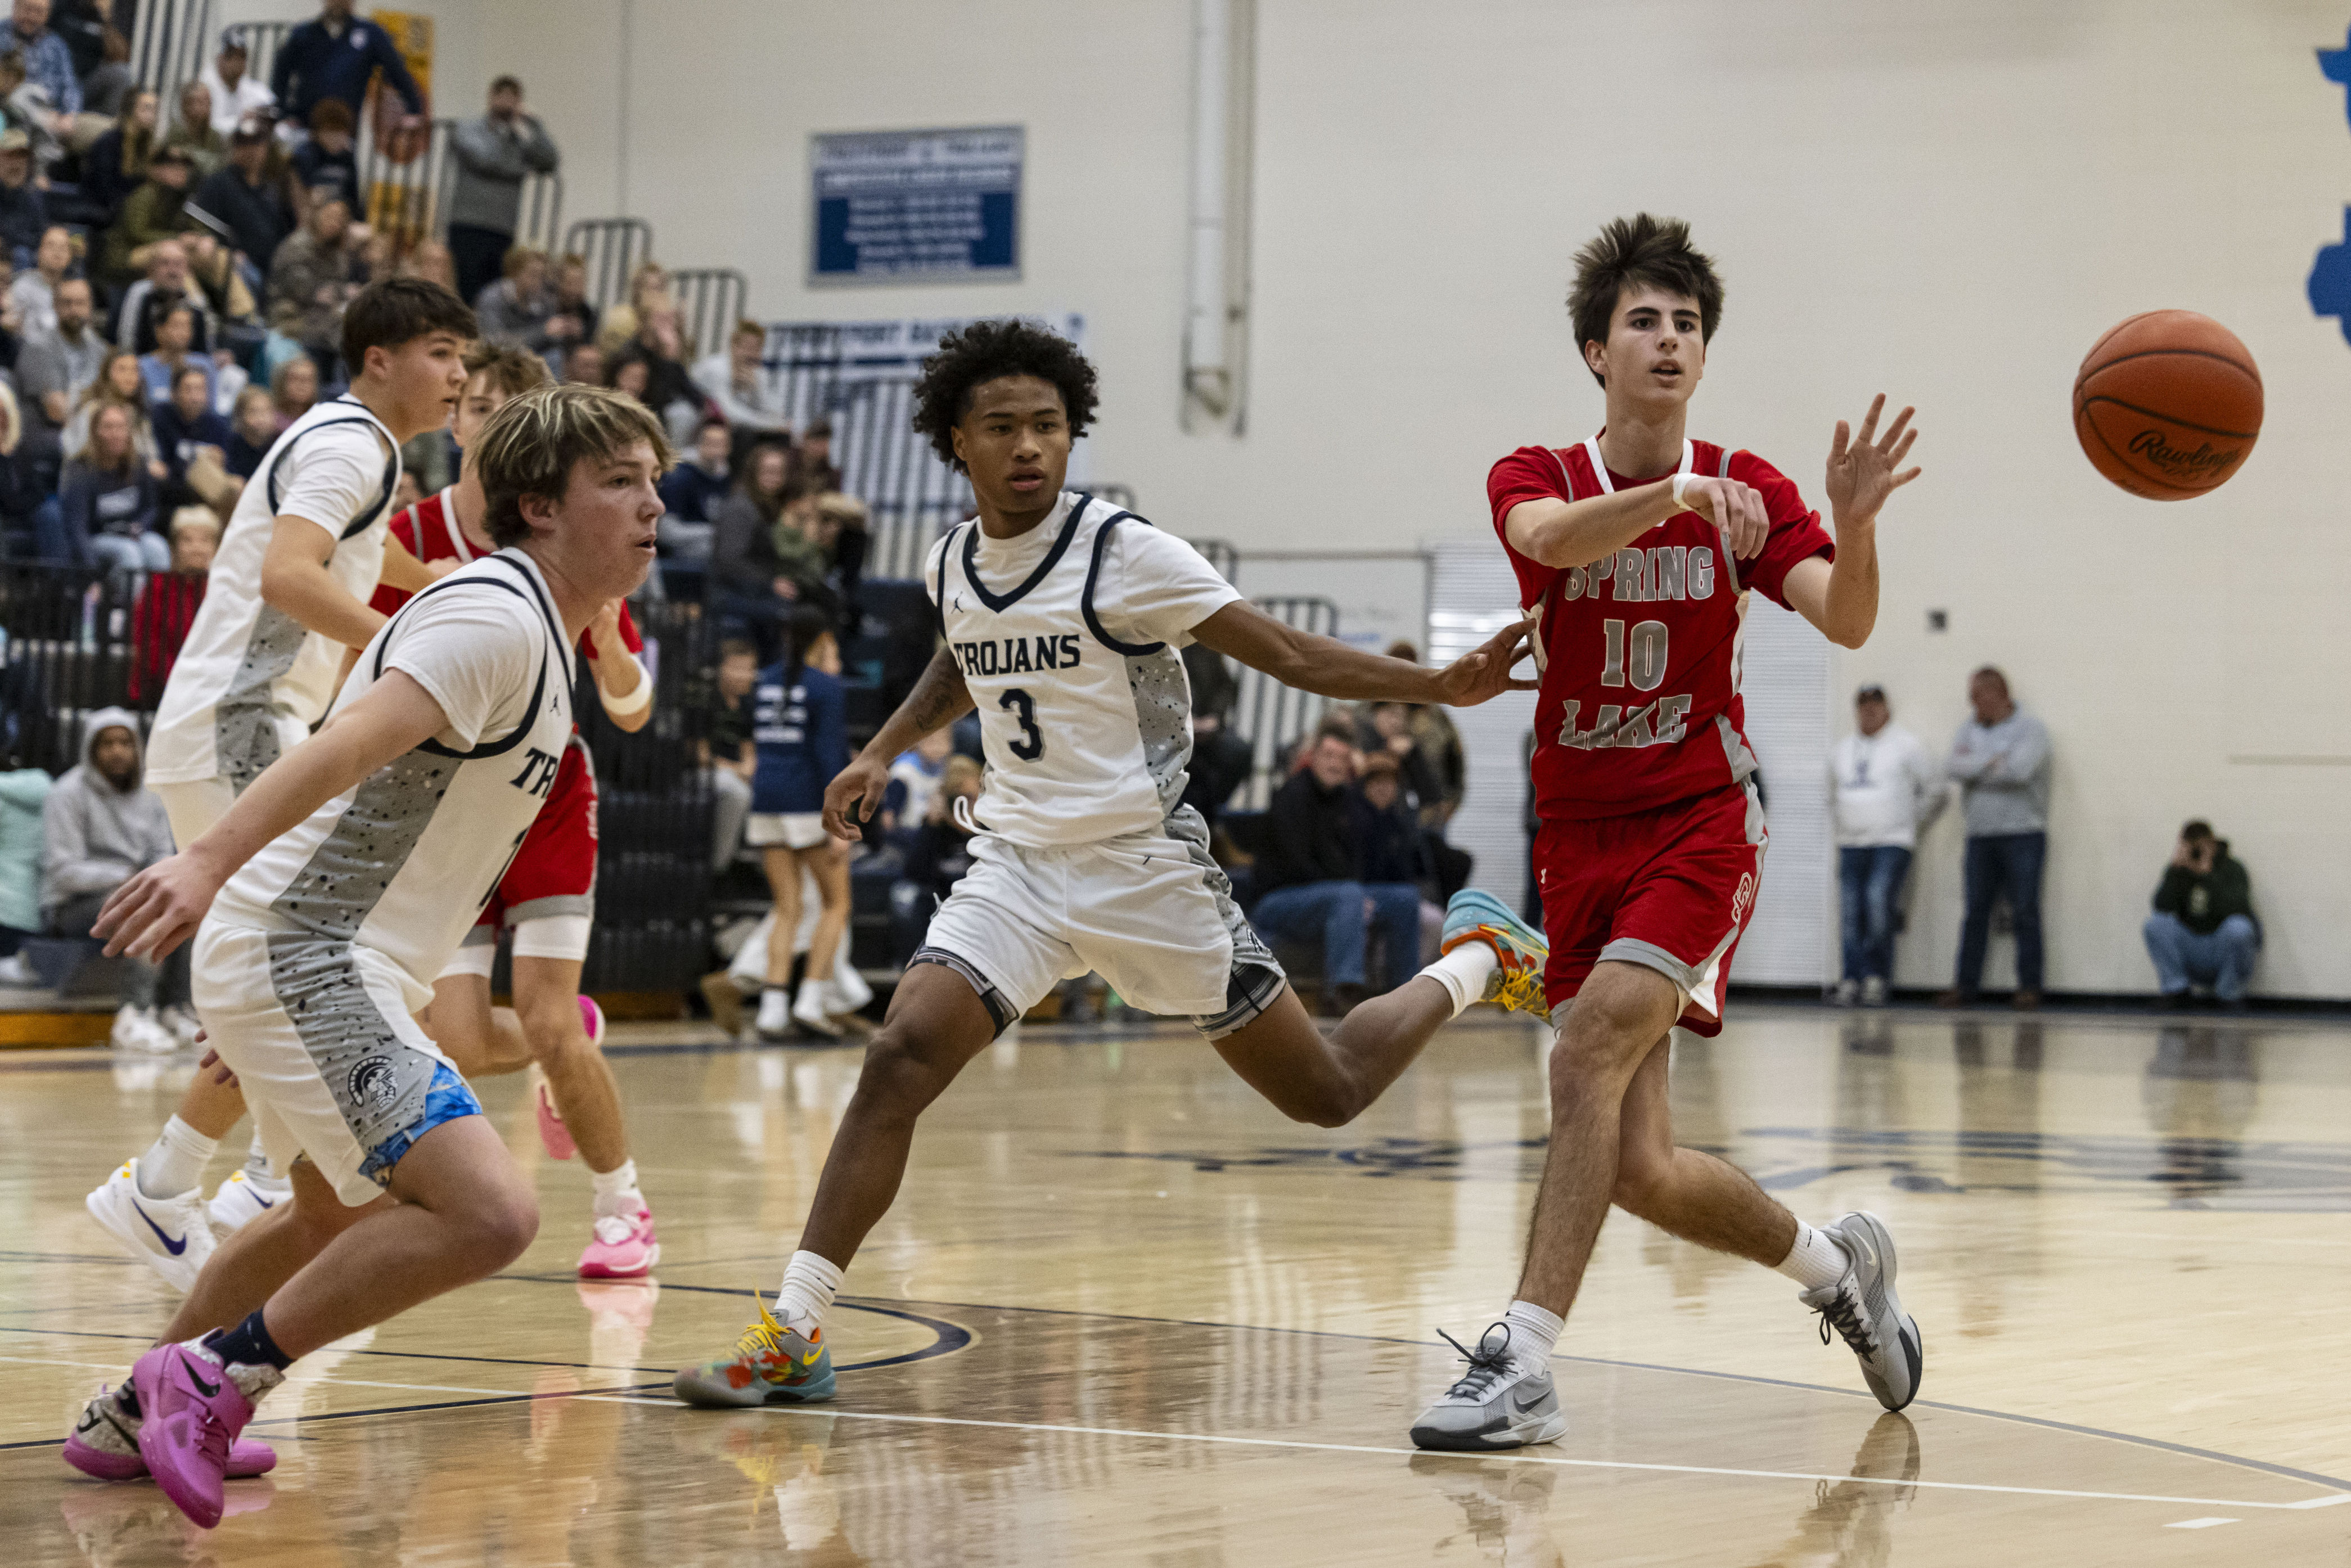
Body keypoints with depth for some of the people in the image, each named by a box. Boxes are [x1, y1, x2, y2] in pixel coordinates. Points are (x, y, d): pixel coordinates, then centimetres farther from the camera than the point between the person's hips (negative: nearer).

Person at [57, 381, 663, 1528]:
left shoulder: (534, 631, 15)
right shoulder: (496, 617, -16)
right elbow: (349, 740, -31)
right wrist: (211, 861, -44)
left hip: (313, 963, 11)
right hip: (308, 964, -11)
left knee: (331, 1222, 31)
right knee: (487, 1213, -23)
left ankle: (132, 1417, 43)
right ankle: (217, 1372, -11)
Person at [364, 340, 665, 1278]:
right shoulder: (408, 540, -6)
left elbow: (632, 711, -5)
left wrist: (607, 636, -25)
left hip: (548, 803, -1)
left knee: (548, 1028, -15)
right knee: (461, 1045, -8)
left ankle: (622, 1210, 6)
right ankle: (576, 1032, 27)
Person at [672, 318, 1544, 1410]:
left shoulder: (1124, 553, -14)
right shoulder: (950, 565, 4)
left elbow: (1288, 655, -12)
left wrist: (1441, 686, -22)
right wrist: (882, 755, 18)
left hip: (1144, 863, -4)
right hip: (1016, 861, 4)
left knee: (1325, 1095, 5)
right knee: (902, 1056, -19)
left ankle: (1475, 962, 34)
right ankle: (793, 1331, -18)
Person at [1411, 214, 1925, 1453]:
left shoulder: (1746, 492, 2)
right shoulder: (1536, 479, 0)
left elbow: (1845, 622, -13)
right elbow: (1555, 537, -25)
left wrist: (1854, 523, -34)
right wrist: (1683, 491, -43)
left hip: (1700, 826, -2)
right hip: (1581, 834, 3)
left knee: (1589, 1054, -26)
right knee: (1639, 1169, 2)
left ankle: (1523, 1365, -27)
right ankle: (1836, 1264, 30)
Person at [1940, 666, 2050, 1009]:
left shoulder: (2029, 730, -2)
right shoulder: (1969, 731, 15)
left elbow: (2019, 770, -19)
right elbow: (1956, 768, -2)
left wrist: (1974, 766, -8)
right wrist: (1991, 762, -13)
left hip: (2023, 833, -5)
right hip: (1981, 835, 5)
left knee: (2026, 912, -5)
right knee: (1975, 912, 4)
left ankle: (2030, 985, -2)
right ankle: (1966, 985, 7)